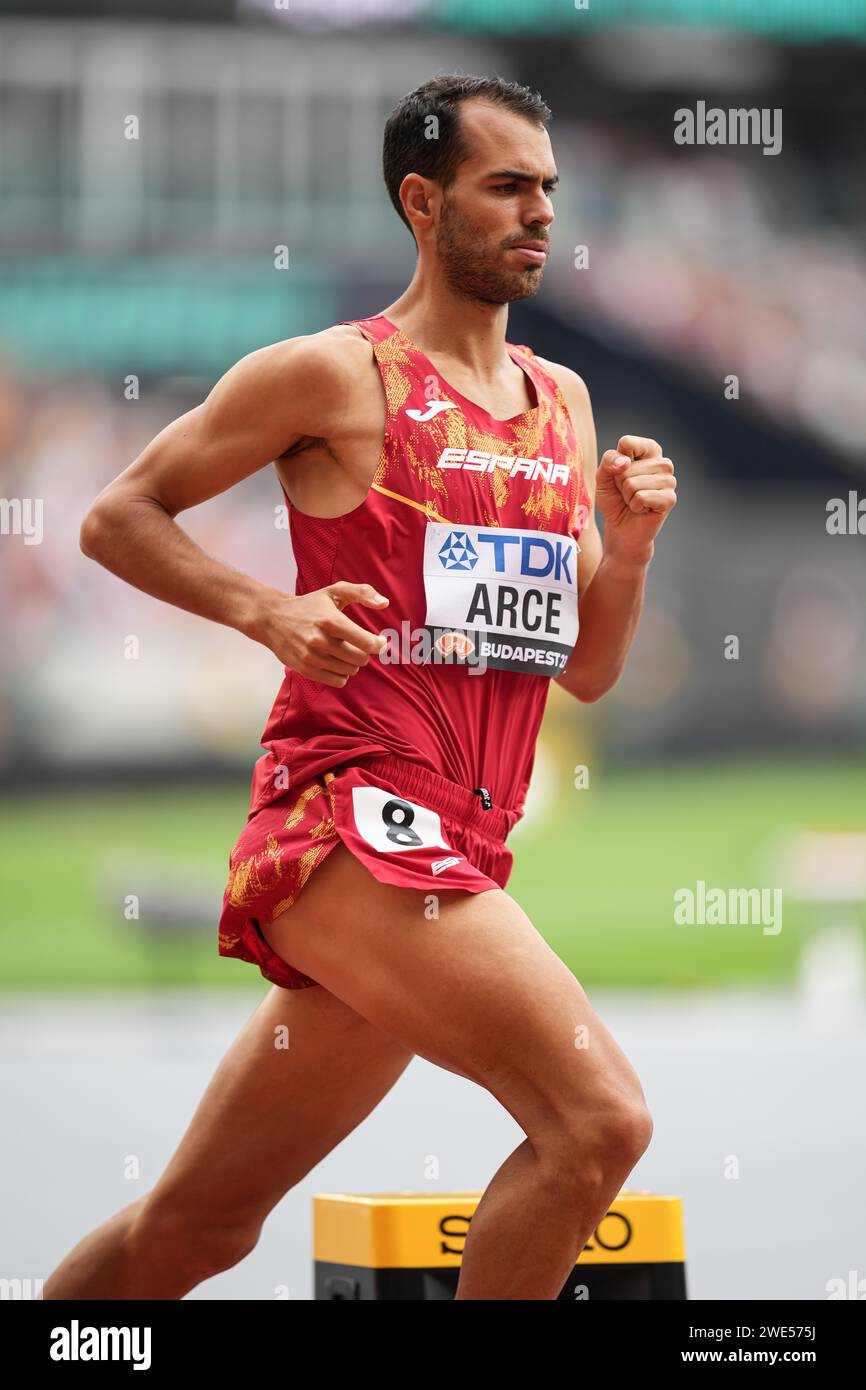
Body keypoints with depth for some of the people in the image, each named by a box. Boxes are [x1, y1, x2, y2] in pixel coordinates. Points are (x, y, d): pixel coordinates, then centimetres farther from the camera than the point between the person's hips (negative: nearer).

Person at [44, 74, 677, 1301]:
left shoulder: (562, 402, 18)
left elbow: (587, 671, 20)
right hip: (351, 820, -7)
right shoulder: (333, 376, -2)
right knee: (599, 1120, -20)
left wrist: (628, 546, 2)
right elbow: (118, 517, 2)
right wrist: (269, 610, -12)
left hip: (450, 857, 7)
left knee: (200, 1224, 12)